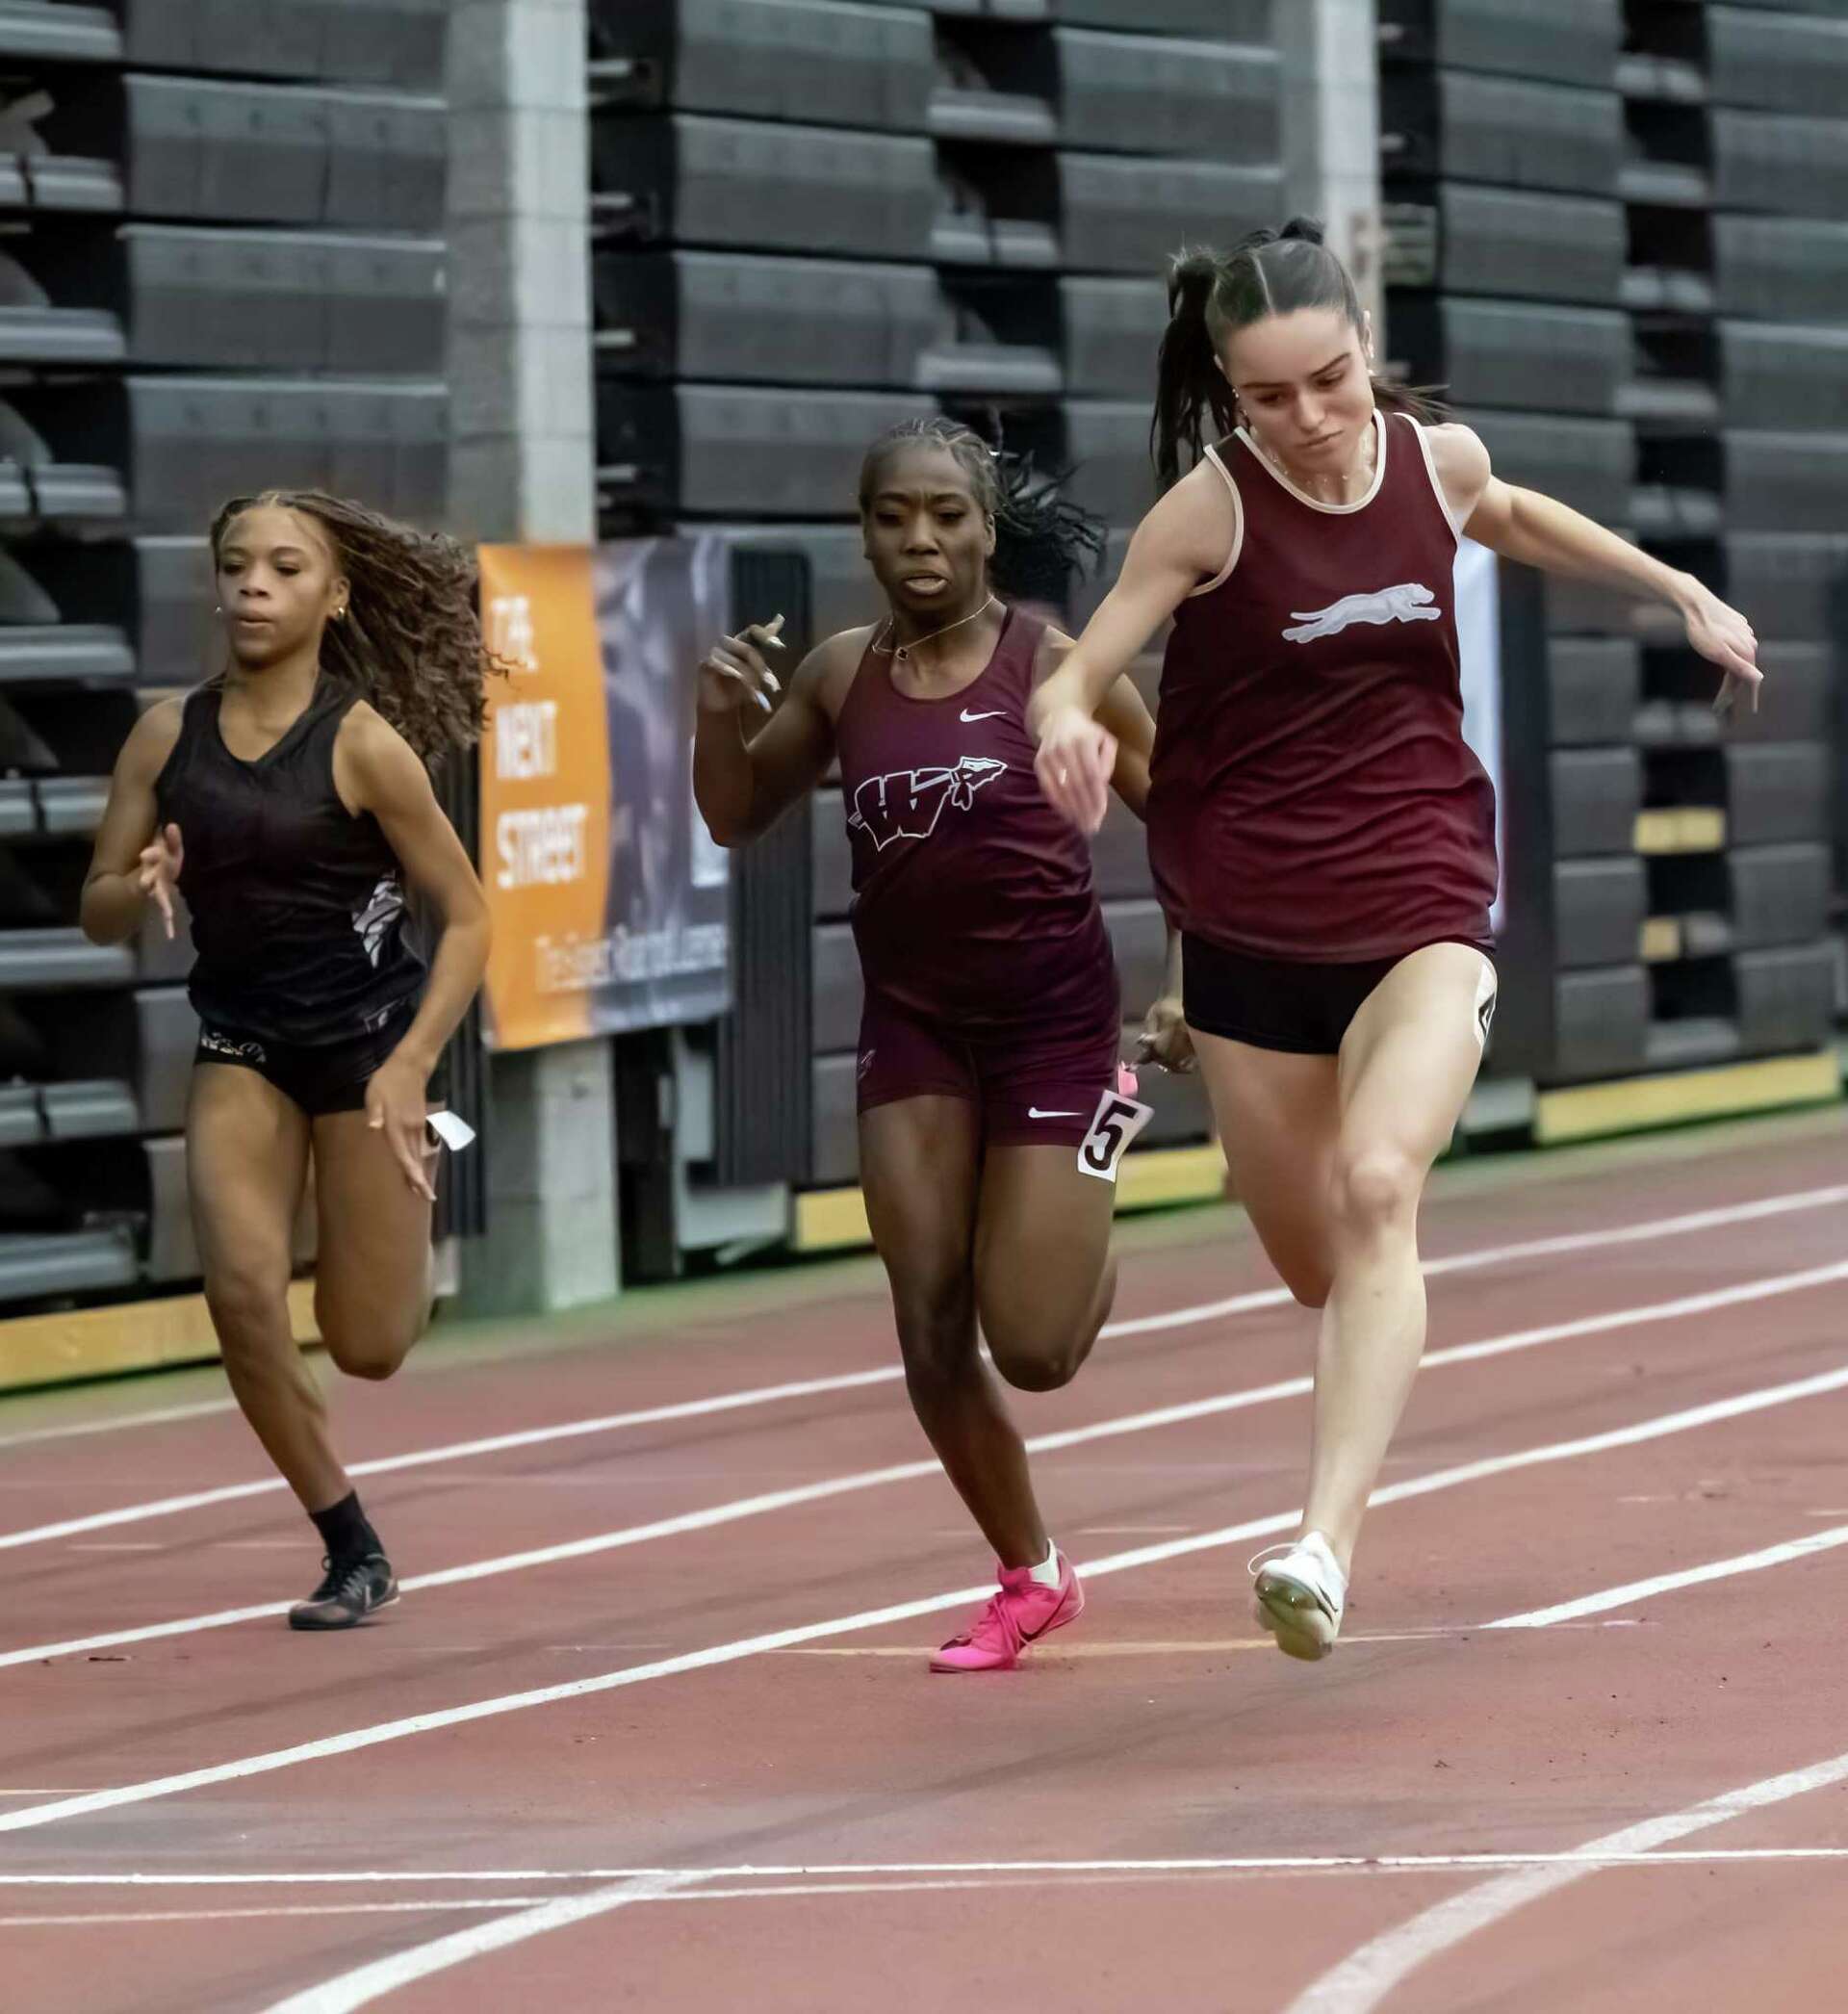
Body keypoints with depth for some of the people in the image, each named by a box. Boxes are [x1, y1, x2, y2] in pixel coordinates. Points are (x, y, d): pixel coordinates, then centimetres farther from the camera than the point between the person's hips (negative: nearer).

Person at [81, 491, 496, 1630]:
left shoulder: (361, 743, -13)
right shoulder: (168, 736, -2)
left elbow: (468, 916, -8)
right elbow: (99, 915, 5)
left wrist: (410, 1065, -18)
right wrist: (142, 890, -19)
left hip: (367, 1037, -3)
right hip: (242, 1044, 3)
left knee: (367, 1347, 0)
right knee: (242, 1298, -16)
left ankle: (416, 1228, 38)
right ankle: (354, 1554, 2)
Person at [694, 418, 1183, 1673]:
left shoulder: (1057, 668, -8)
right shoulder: (842, 677, 2)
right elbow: (738, 820, 13)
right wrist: (720, 717, -7)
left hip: (1054, 1017, -4)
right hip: (913, 1022, 4)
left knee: (1033, 1348, -7)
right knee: (931, 1335, -2)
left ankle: (1095, 1247, 29)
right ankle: (1030, 1578, 18)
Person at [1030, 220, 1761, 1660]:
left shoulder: (1438, 457, -1)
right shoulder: (1211, 511, -11)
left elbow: (1510, 518, 24)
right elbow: (1072, 678, -13)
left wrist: (1683, 592, 26)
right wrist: (1068, 725, -37)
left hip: (1423, 904, 0)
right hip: (1250, 929, 0)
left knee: (1377, 1189, -24)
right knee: (1311, 1263, 11)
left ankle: (1327, 1547, -34)